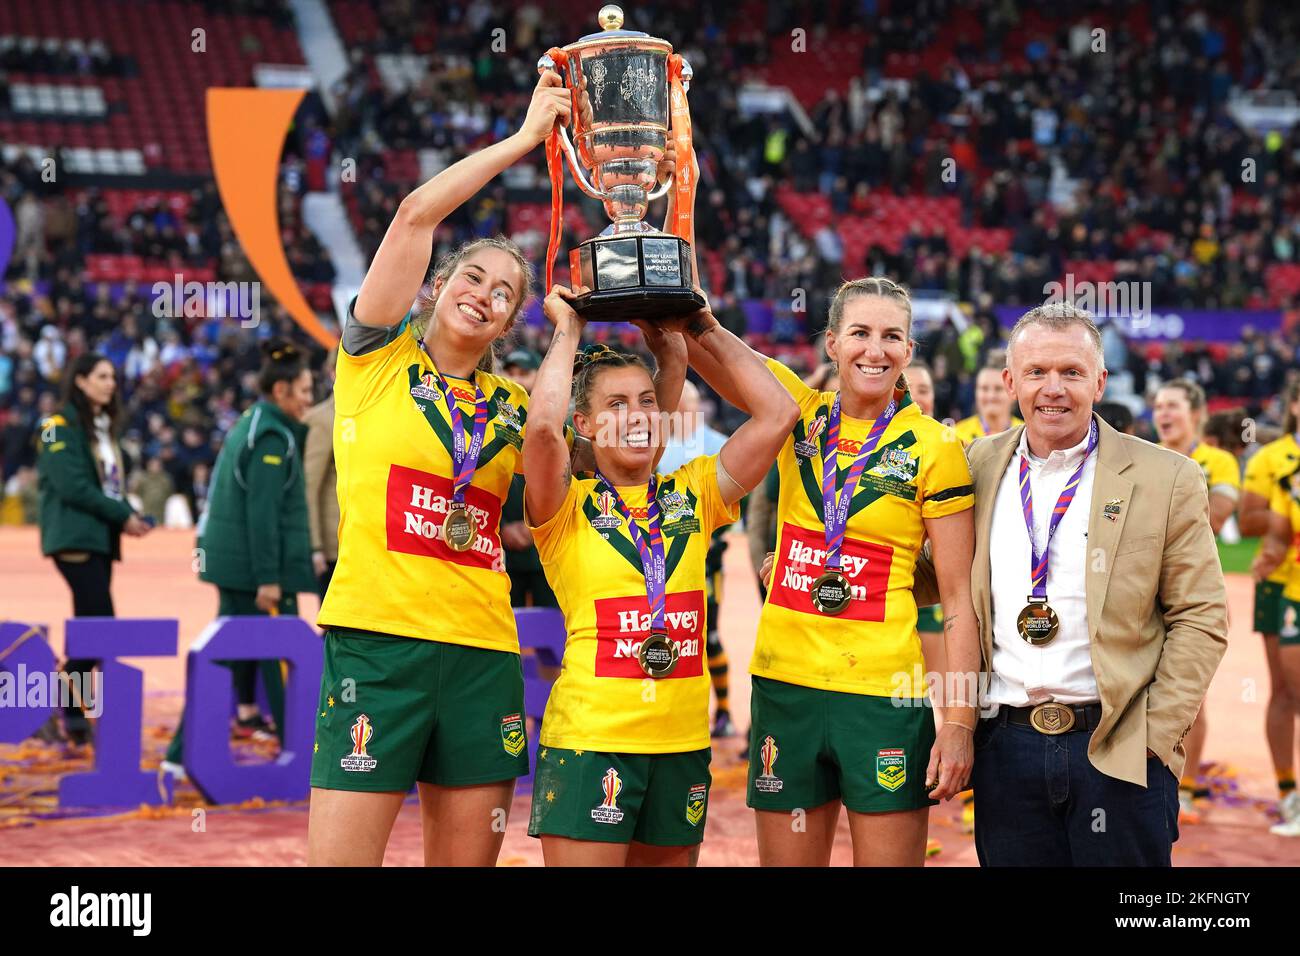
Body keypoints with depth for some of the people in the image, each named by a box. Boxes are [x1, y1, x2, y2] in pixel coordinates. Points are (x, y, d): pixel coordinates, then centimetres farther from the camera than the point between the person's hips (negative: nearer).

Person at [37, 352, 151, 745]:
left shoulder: (104, 426, 18)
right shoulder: (61, 425, -7)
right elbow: (73, 486, -15)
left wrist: (131, 515, -1)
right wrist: (123, 516, -14)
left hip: (101, 538, 8)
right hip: (75, 537, -8)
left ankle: (74, 711, 11)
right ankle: (73, 711, -8)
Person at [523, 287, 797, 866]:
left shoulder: (690, 497, 9)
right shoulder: (569, 508, -2)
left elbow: (777, 413, 3)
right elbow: (543, 425, -22)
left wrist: (704, 330, 6)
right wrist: (568, 330, -7)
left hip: (682, 742, 5)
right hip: (590, 737, -4)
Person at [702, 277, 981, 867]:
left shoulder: (933, 449, -3)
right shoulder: (800, 415, 6)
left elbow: (960, 599, -4)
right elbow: (697, 340, -5)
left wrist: (959, 722, -10)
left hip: (884, 694, -3)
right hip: (784, 684, 3)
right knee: (786, 859, 10)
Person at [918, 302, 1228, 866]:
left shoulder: (1166, 480, -1)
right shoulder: (981, 466, 8)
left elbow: (1201, 618, 0)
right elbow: (944, 581, 17)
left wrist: (1156, 736, -7)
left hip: (1118, 752, -3)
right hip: (1006, 749, 3)